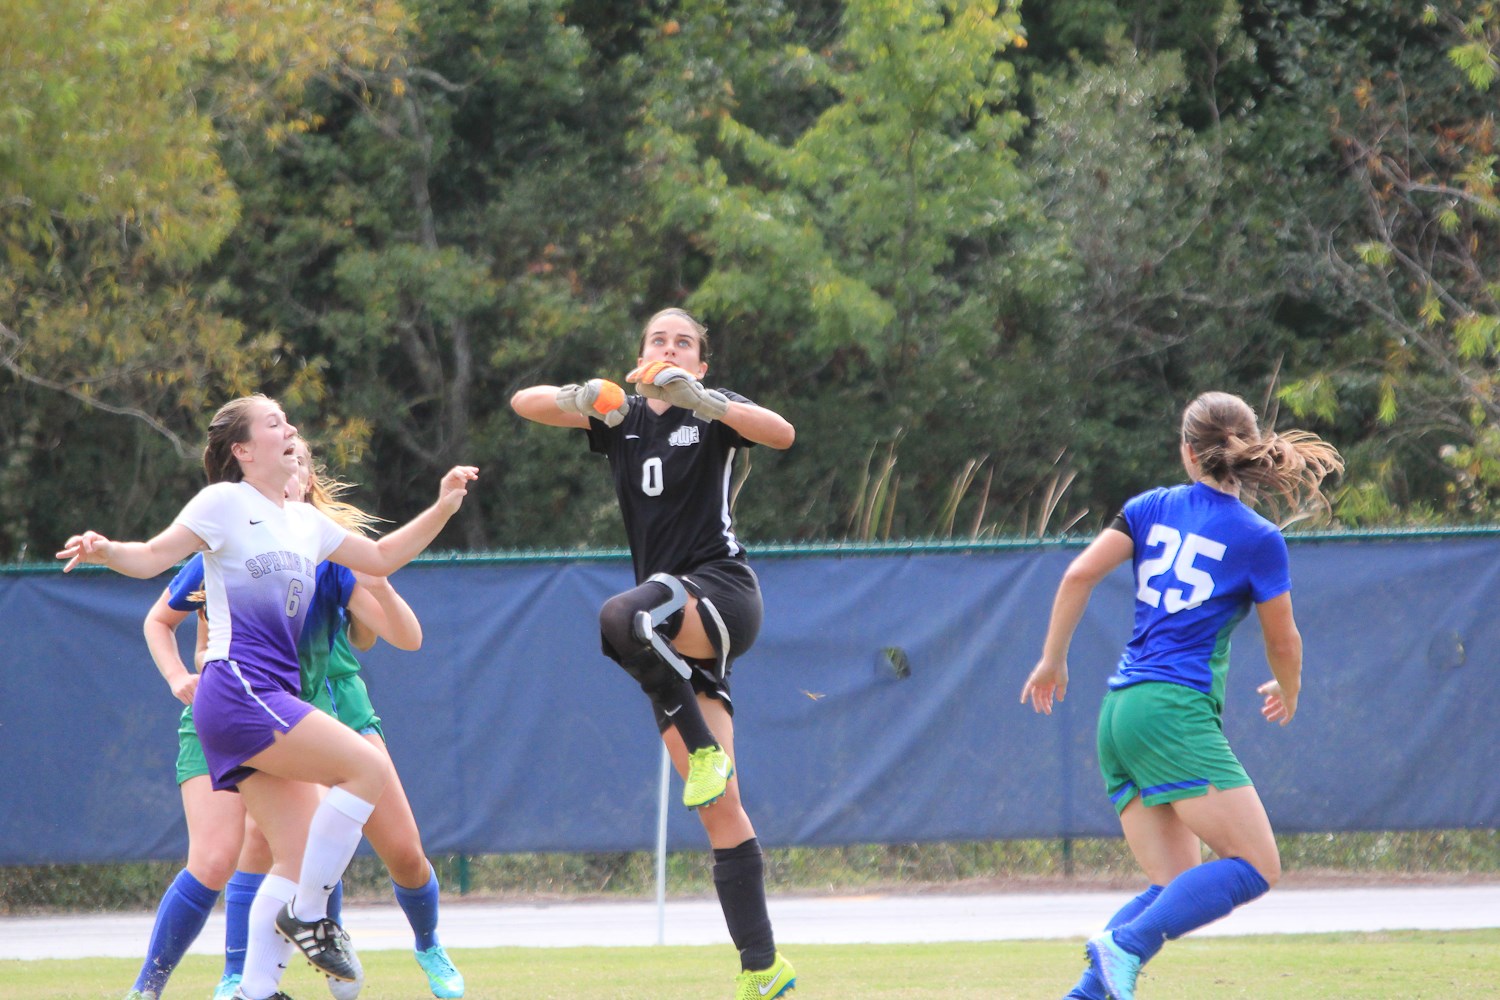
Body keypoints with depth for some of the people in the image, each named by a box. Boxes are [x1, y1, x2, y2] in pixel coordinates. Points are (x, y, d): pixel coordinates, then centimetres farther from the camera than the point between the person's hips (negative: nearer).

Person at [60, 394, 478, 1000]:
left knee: (298, 860, 2)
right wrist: (104, 552, -29)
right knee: (368, 768, -16)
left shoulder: (305, 522, 20)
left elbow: (381, 558, 31)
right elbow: (152, 558, -9)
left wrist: (443, 507, 22)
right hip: (237, 690, -8)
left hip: (272, 697, 8)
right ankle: (306, 917, -8)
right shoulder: (226, 503, -2)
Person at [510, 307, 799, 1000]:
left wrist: (698, 399, -28)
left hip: (722, 593, -5)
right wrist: (581, 397, -14)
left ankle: (705, 746, -20)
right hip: (677, 628, 5)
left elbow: (781, 433, -17)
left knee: (621, 618, -37)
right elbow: (524, 402, 7)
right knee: (718, 808, -2)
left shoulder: (715, 410, 3)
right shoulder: (620, 419, 15)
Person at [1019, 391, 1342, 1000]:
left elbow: (1079, 575, 4)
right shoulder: (1258, 540, 0)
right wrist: (1287, 694, 30)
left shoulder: (1151, 508, 11)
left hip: (1119, 711, 7)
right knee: (1256, 867, -8)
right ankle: (1125, 946, -25)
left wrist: (1052, 660, 16)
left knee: (1176, 887, 11)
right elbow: (1282, 640, 8)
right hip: (1177, 708, -7)